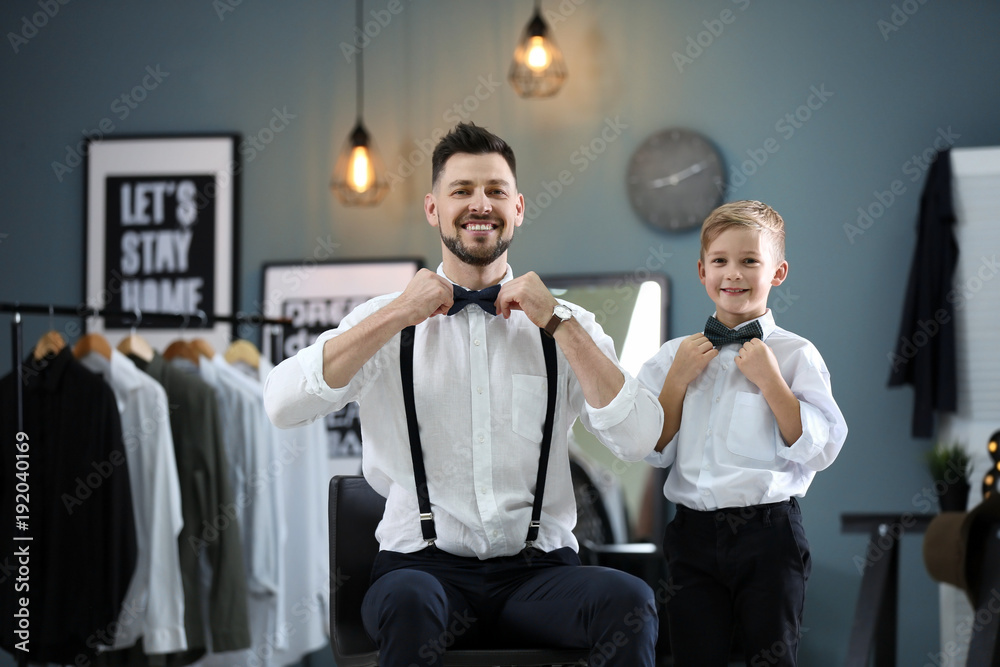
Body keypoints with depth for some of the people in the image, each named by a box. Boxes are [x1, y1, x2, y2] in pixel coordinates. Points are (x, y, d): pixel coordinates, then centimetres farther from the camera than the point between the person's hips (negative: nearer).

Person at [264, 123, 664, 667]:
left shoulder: (566, 325, 12)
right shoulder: (387, 322, 9)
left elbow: (639, 441, -3)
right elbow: (282, 405, -8)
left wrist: (556, 322, -5)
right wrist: (399, 315, -8)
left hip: (538, 567, 2)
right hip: (426, 565, -2)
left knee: (628, 600, -30)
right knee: (409, 604, -37)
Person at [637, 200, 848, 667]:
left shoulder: (795, 354, -2)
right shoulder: (675, 354, 8)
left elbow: (820, 449, -10)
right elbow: (653, 451, 5)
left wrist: (770, 381, -14)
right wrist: (678, 378, -4)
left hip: (768, 538, -3)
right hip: (692, 534, 3)